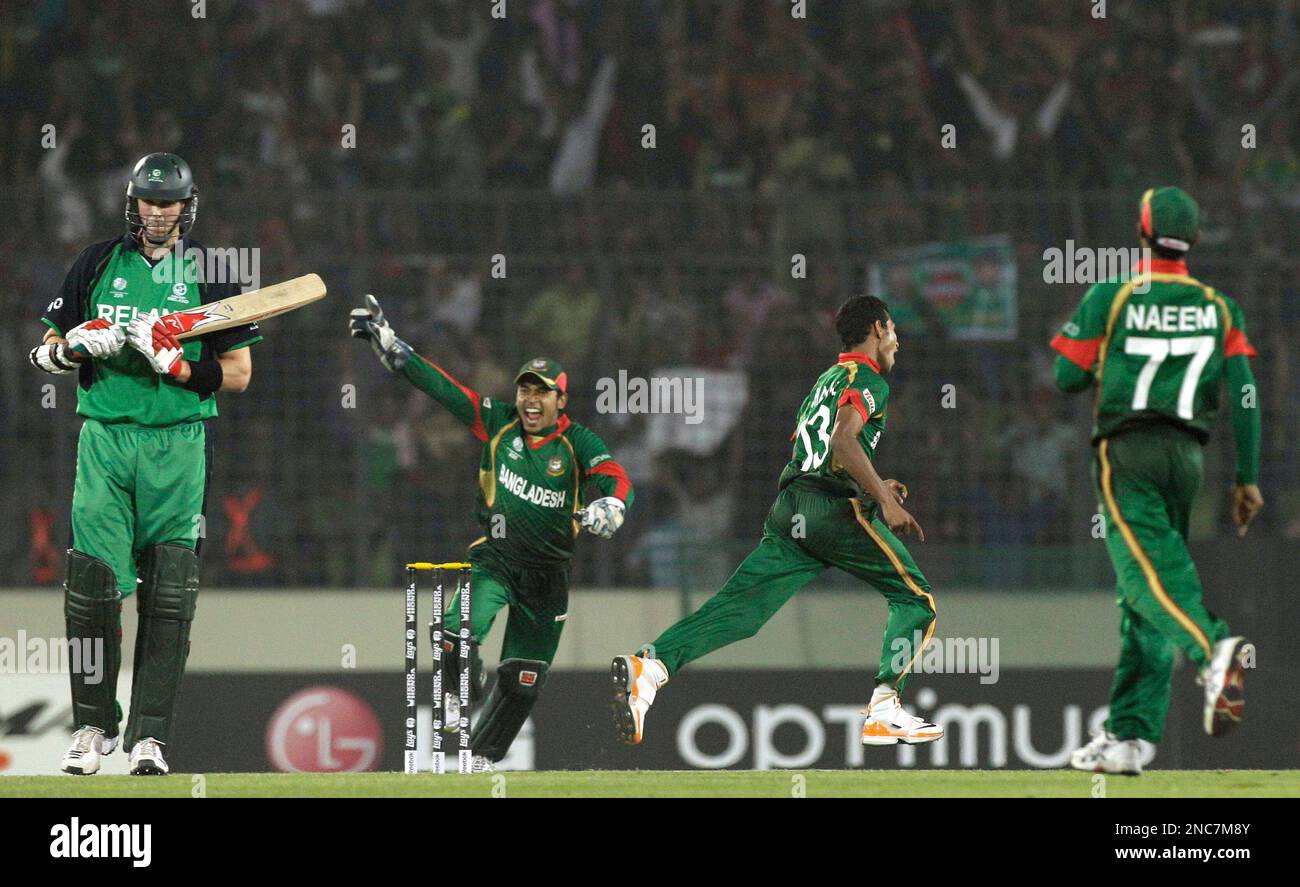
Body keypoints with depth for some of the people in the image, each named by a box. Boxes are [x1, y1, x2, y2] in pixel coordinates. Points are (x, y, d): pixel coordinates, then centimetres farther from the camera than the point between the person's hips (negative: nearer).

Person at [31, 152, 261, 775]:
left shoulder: (209, 273, 6)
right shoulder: (97, 263, 10)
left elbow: (237, 374, 5)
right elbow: (45, 353, 13)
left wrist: (173, 364, -11)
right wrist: (78, 345, -9)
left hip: (179, 443, -1)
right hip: (104, 438, 1)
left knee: (168, 593, -5)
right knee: (92, 582, -7)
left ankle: (150, 735, -2)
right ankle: (93, 724, 6)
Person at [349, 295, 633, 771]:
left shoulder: (578, 443, -5)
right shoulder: (497, 422, -1)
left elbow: (615, 477, -21)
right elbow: (440, 387, -4)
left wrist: (609, 505, -45)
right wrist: (386, 343, -10)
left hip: (548, 573, 1)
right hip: (494, 558, -1)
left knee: (523, 680, 5)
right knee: (460, 629, -28)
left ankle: (482, 757, 25)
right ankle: (456, 697, 4)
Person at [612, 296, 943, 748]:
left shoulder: (826, 380, 27)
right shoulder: (868, 379, 0)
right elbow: (844, 439, -18)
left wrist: (872, 489, 38)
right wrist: (884, 502, -19)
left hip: (790, 506, 7)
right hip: (838, 508, -7)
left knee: (741, 608, -5)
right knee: (916, 600, 7)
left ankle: (650, 665, -25)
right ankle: (884, 710, -5)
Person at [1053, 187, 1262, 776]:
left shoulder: (1110, 298, -1)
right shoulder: (1219, 308, 10)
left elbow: (1068, 377, 1)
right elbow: (1243, 395, 4)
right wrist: (1247, 478, 8)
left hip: (1126, 451, -4)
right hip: (1188, 456, 4)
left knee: (1148, 571, -19)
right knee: (1141, 597, 9)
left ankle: (1213, 651, -49)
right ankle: (1127, 737, 5)